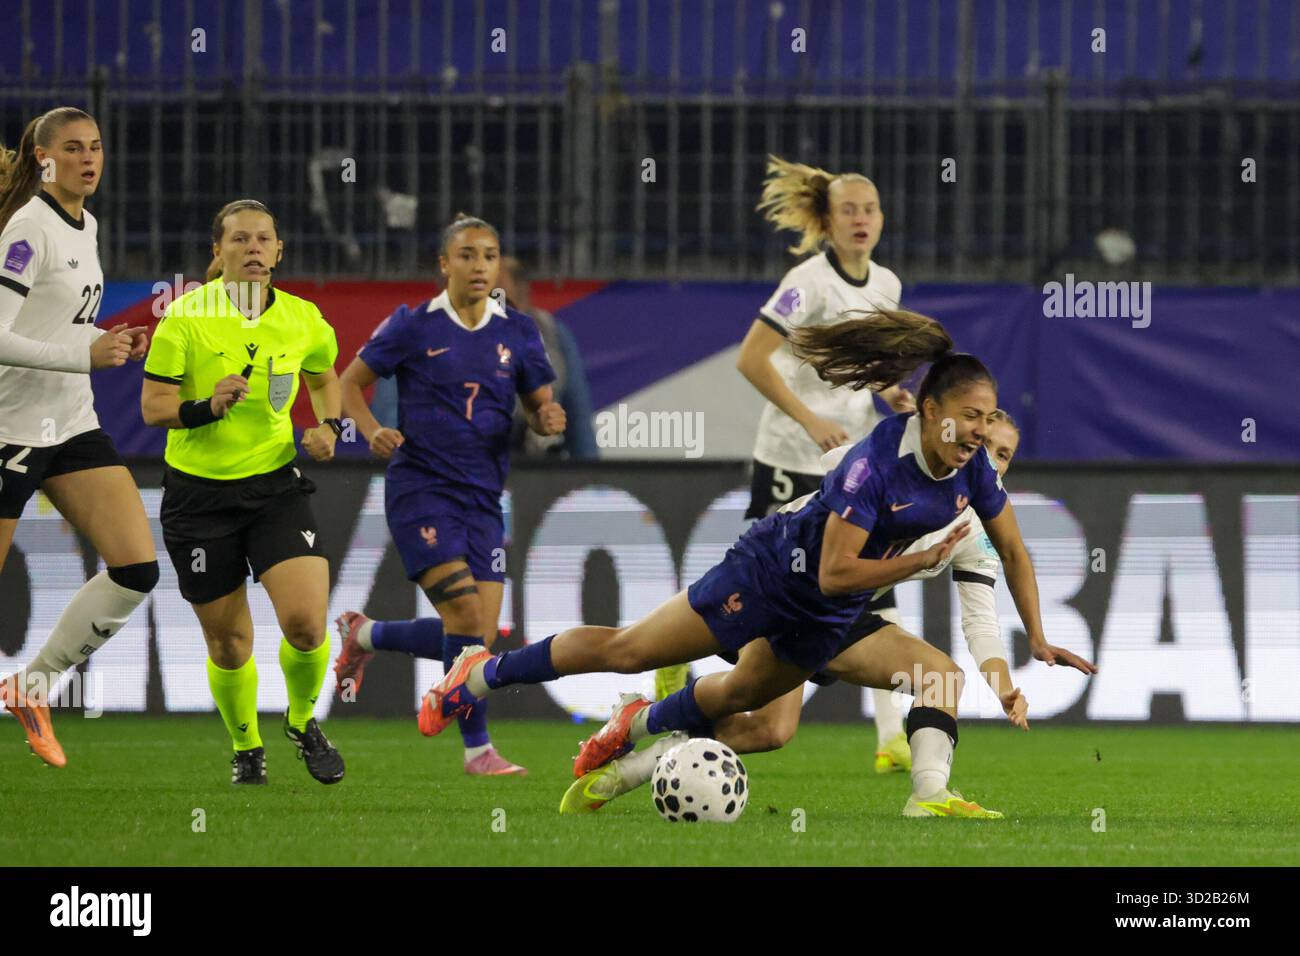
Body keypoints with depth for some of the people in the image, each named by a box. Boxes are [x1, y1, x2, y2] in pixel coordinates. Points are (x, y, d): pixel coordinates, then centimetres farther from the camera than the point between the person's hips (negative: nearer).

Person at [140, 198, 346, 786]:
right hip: (199, 492, -1)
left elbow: (323, 377, 22)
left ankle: (303, 721, 13)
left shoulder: (303, 321, 1)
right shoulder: (186, 318, -9)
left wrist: (329, 427, 4)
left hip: (275, 485, 1)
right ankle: (245, 747, 31)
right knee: (229, 644, 4)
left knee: (306, 621, -17)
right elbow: (152, 407, -9)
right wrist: (208, 407, -26)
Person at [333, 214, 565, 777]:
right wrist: (372, 430, -14)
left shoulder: (517, 334, 7)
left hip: (482, 498, 5)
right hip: (420, 487, -5)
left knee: (478, 637, 0)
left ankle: (364, 635, 27)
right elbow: (351, 383, 5)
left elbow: (538, 409, 12)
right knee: (466, 612, -20)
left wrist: (549, 419, -12)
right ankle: (477, 749, -10)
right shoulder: (414, 328, -2)